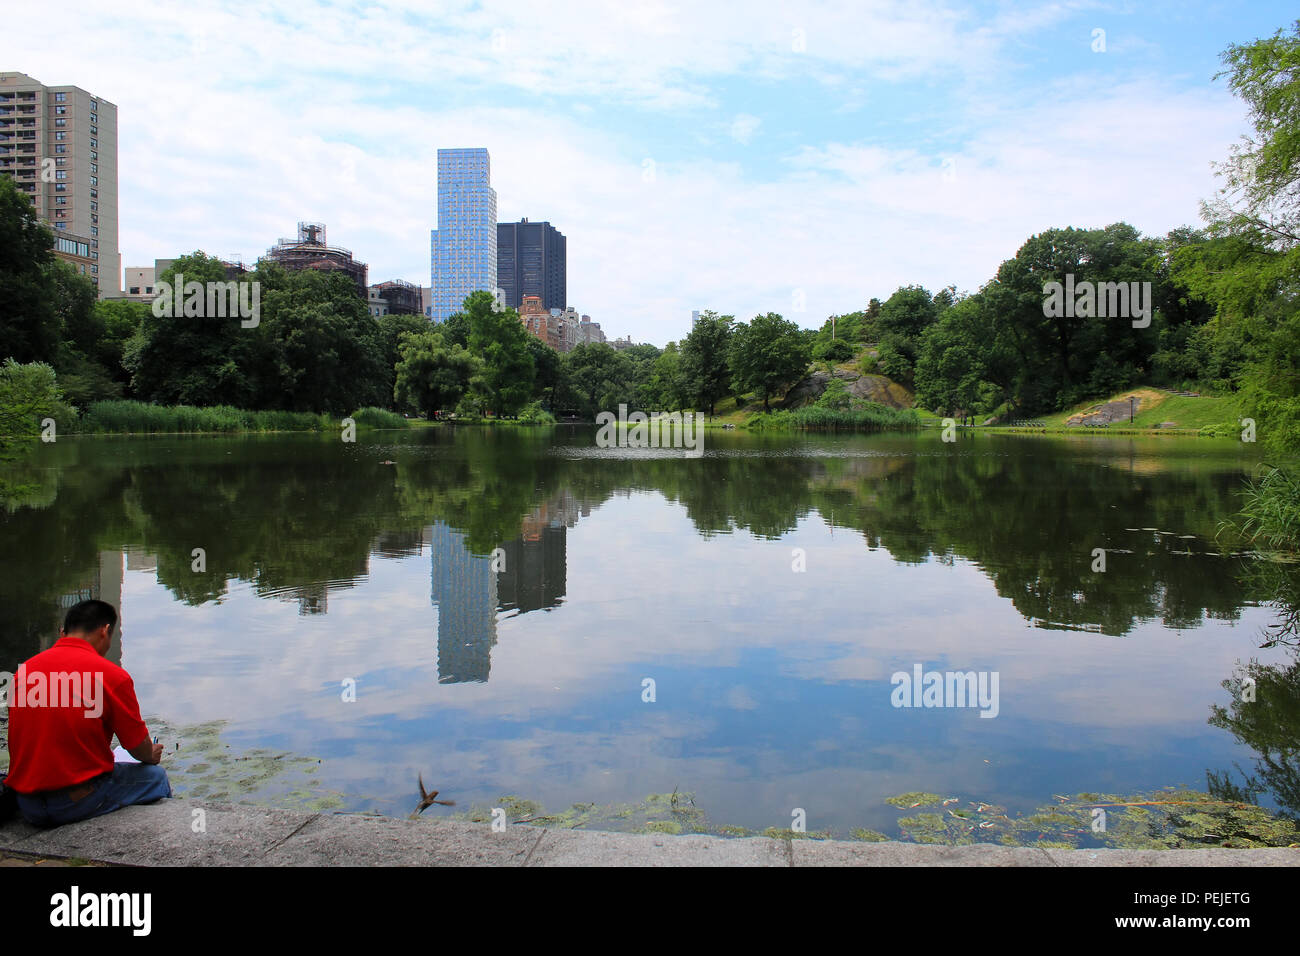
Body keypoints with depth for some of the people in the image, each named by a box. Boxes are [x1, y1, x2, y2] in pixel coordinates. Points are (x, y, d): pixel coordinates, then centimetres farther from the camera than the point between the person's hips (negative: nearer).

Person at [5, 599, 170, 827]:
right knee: (155, 776, 17)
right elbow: (139, 747, -3)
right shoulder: (111, 675, -13)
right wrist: (151, 756, 22)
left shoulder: (23, 671, 4)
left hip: (28, 808, 6)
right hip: (80, 803, -6)